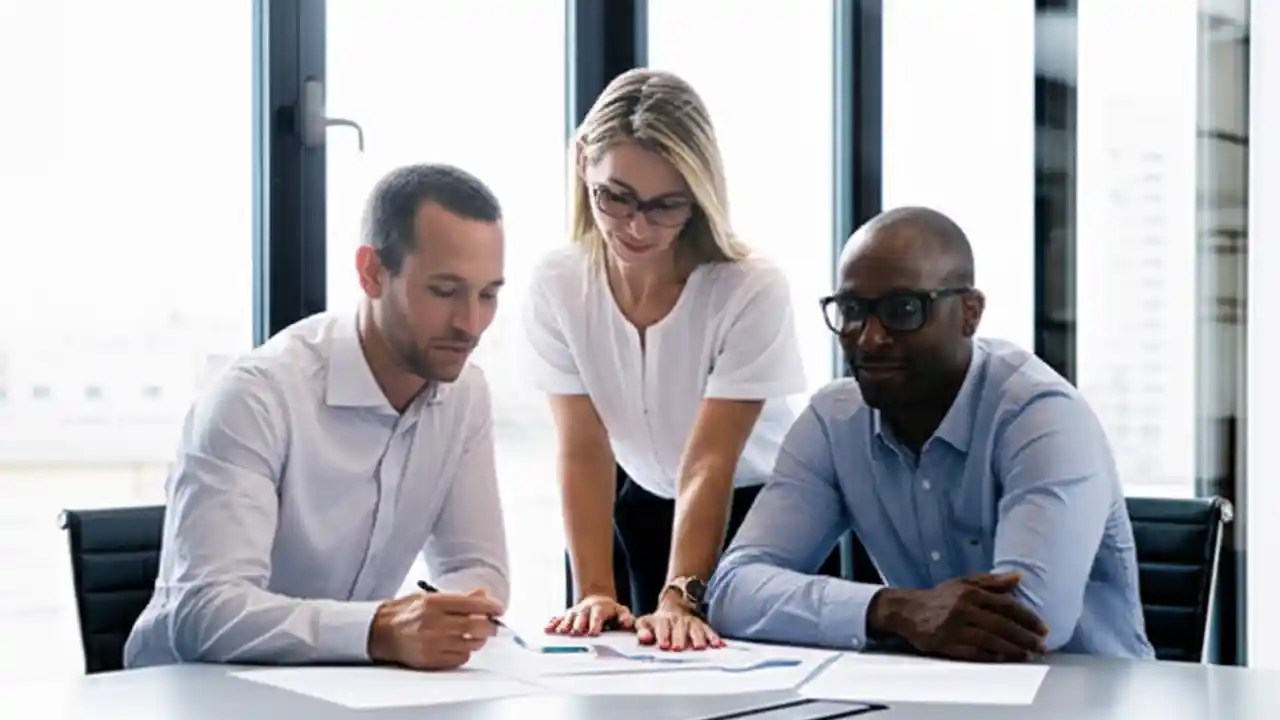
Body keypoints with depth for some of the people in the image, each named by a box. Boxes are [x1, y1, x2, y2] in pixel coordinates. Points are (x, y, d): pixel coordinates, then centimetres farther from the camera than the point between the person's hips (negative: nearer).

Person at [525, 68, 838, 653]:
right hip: (644, 508, 3)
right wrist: (595, 593, -28)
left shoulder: (753, 292, -27)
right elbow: (584, 453, -19)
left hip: (762, 512, -2)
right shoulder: (556, 288, -17)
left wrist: (680, 599, -40)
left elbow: (708, 464, -30)